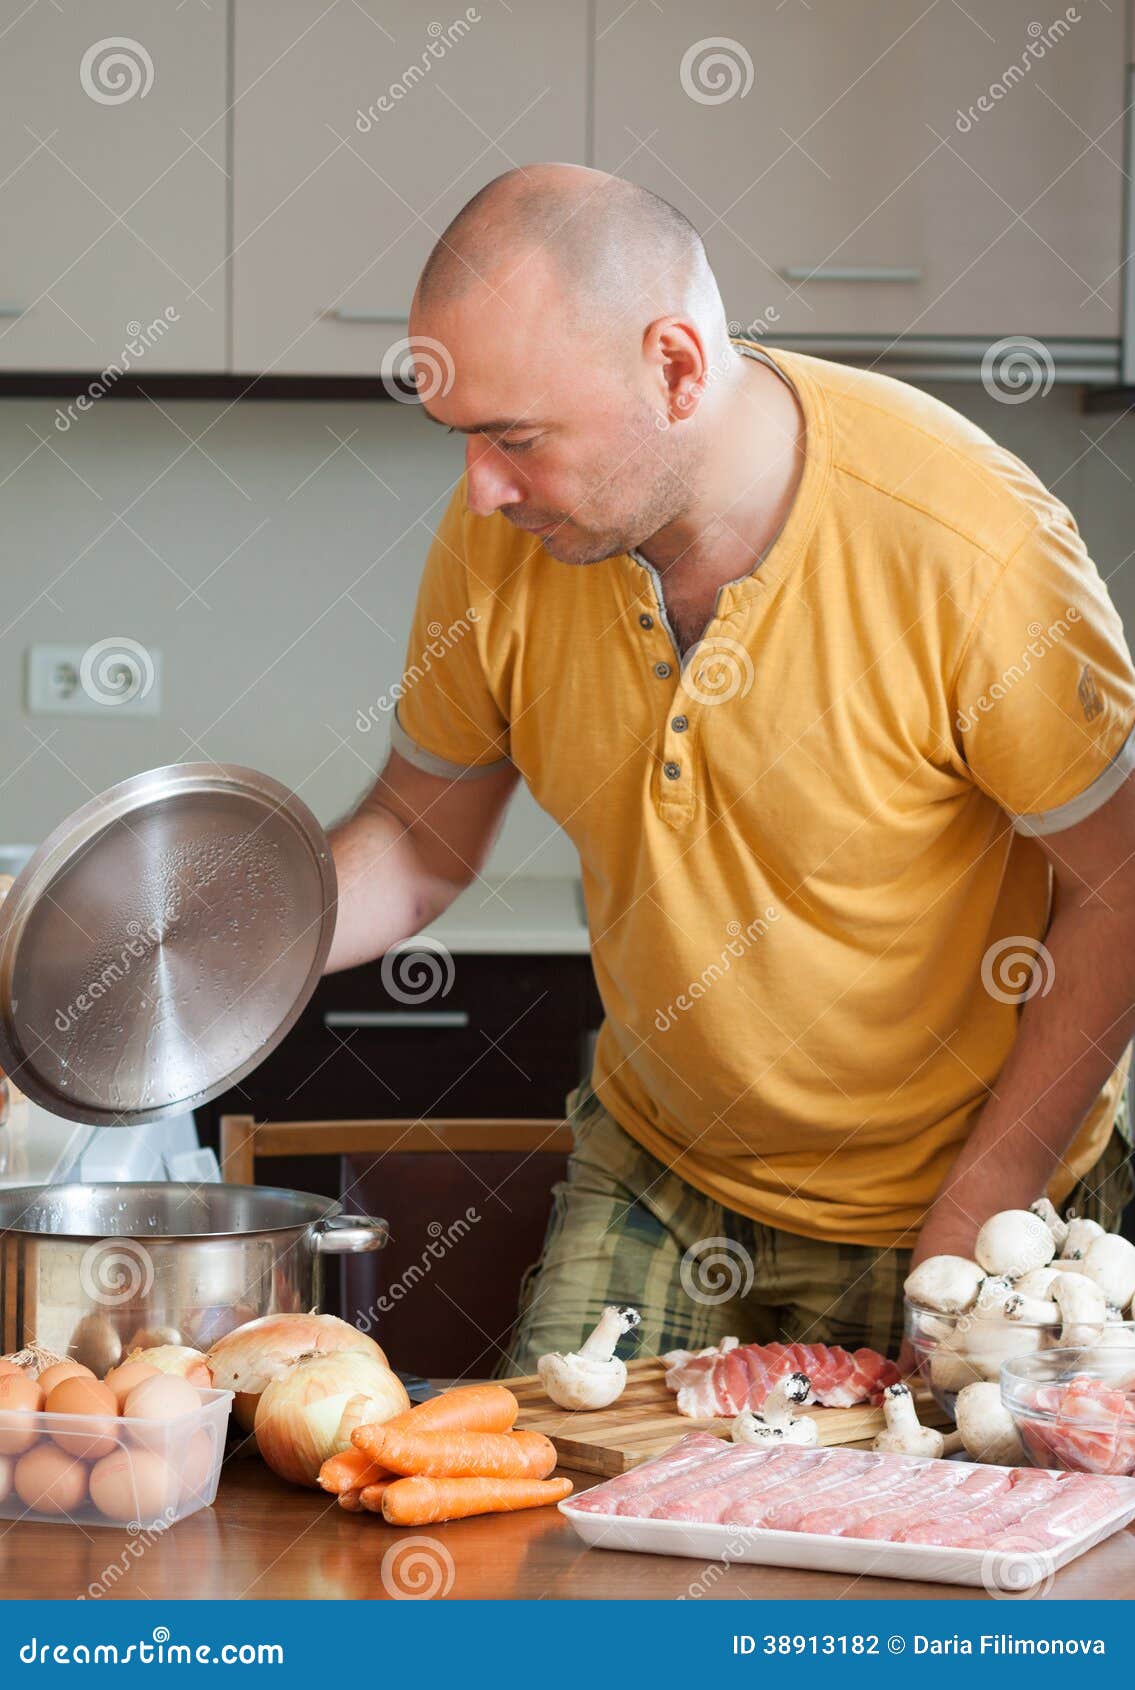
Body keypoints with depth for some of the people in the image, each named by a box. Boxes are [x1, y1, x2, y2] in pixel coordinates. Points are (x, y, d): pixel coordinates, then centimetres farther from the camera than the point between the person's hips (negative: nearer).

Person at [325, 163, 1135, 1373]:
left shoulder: (970, 544, -28)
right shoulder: (497, 542, -14)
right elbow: (419, 838, 2)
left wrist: (976, 1217, -16)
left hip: (955, 1184, -3)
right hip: (661, 1176, 4)